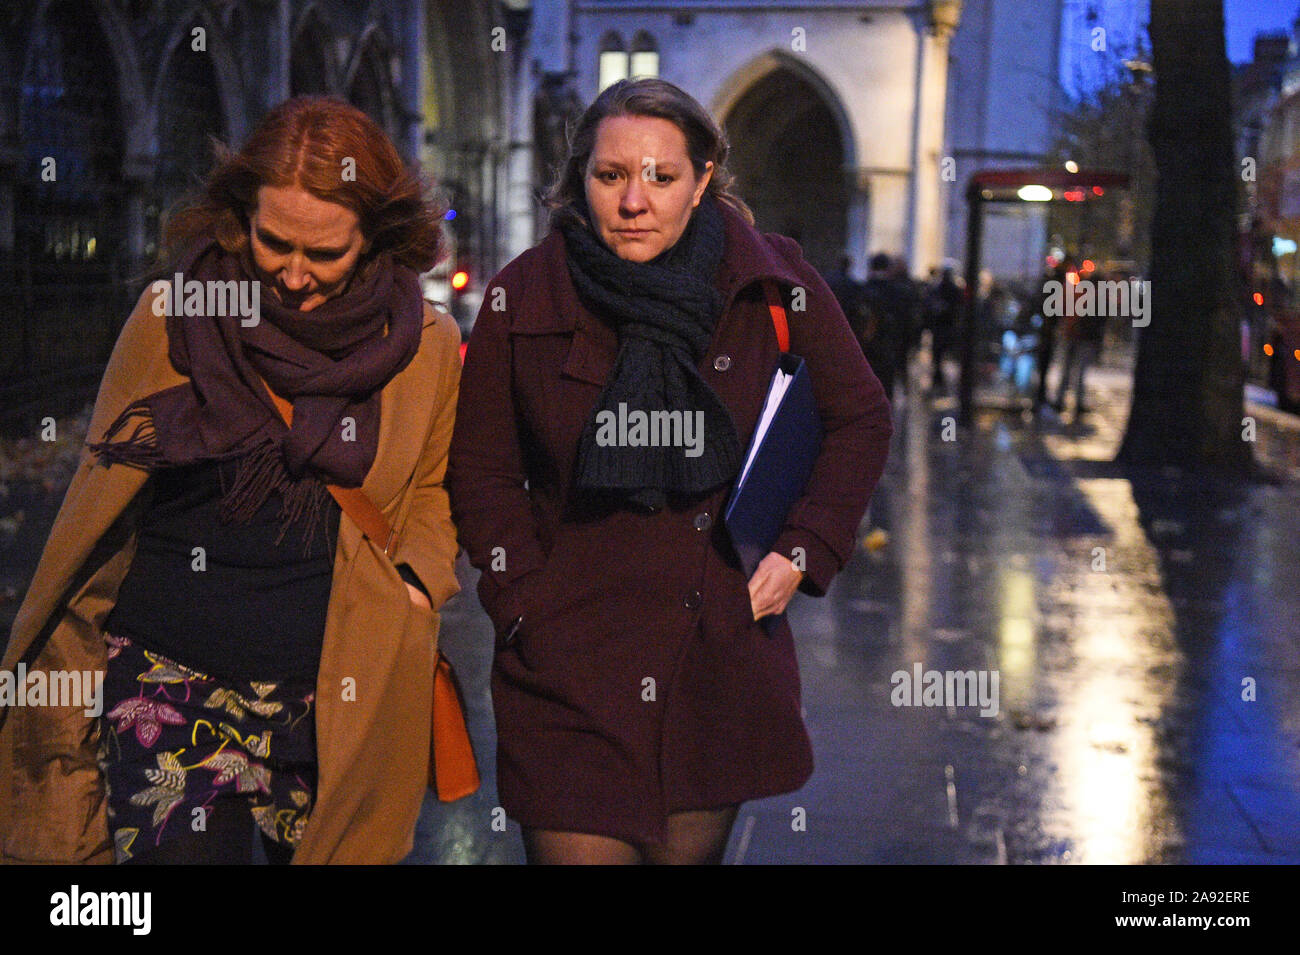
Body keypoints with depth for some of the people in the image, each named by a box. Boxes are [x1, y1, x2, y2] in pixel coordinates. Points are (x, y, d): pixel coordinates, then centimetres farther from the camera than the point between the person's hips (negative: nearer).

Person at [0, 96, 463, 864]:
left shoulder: (425, 345, 3)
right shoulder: (172, 315, 2)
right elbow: (103, 486, 10)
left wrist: (418, 581, -2)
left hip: (336, 696, 1)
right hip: (171, 675, -1)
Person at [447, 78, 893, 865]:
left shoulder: (775, 283, -3)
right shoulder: (524, 299, -3)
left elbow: (862, 421, 9)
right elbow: (483, 468, 8)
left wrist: (804, 551, -1)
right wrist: (524, 600, -2)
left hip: (724, 651, 1)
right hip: (569, 669, -1)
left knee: (692, 848, 15)